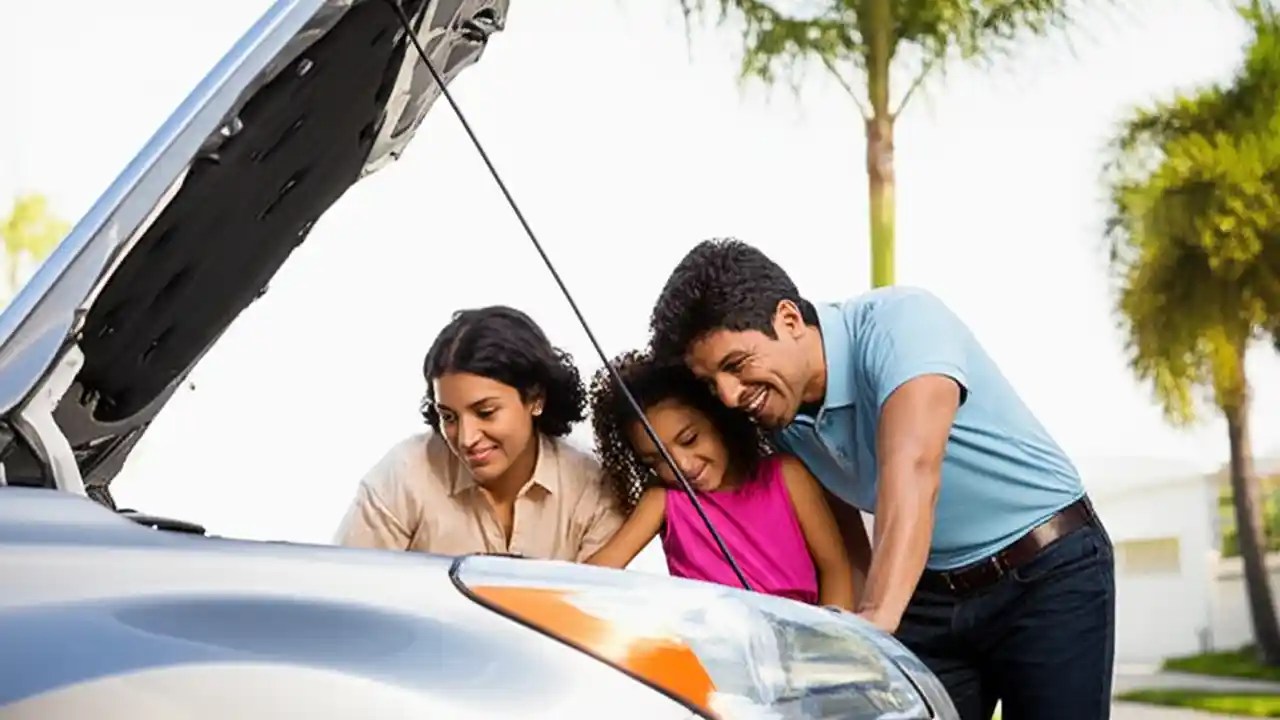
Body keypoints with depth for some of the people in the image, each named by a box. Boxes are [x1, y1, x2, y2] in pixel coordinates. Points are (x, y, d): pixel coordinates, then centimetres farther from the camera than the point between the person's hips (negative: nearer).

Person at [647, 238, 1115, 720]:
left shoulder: (898, 322, -24)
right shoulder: (783, 424, -4)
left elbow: (913, 469, -41)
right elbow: (849, 549, 7)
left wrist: (875, 619, -52)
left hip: (1052, 575, -5)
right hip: (931, 596, 5)